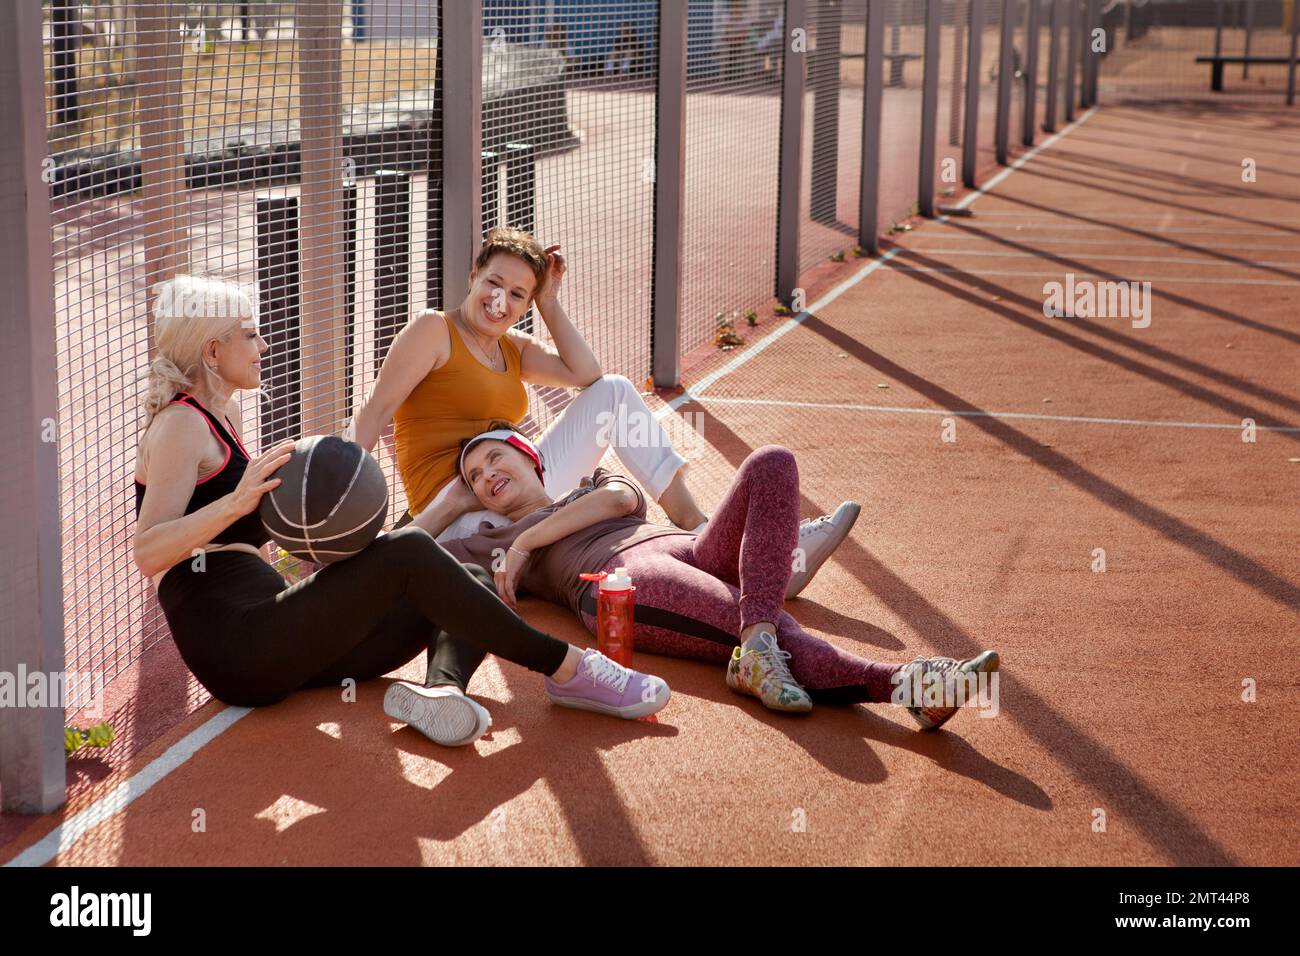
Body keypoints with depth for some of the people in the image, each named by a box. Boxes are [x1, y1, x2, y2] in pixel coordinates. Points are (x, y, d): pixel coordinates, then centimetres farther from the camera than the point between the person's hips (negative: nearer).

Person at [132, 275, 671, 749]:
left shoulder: (219, 415, 23)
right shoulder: (181, 425, -7)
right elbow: (146, 555, -19)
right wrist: (236, 503, -33)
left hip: (269, 644, 9)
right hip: (238, 650, -9)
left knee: (471, 586, -1)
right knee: (406, 553, -25)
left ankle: (440, 688, -34)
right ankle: (566, 669, -21)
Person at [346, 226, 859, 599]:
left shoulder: (512, 349, 20)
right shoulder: (433, 330, -2)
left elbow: (587, 374, 6)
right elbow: (373, 414, -9)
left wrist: (549, 302, 5)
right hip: (456, 511, -8)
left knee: (613, 392, 0)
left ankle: (698, 529, -7)